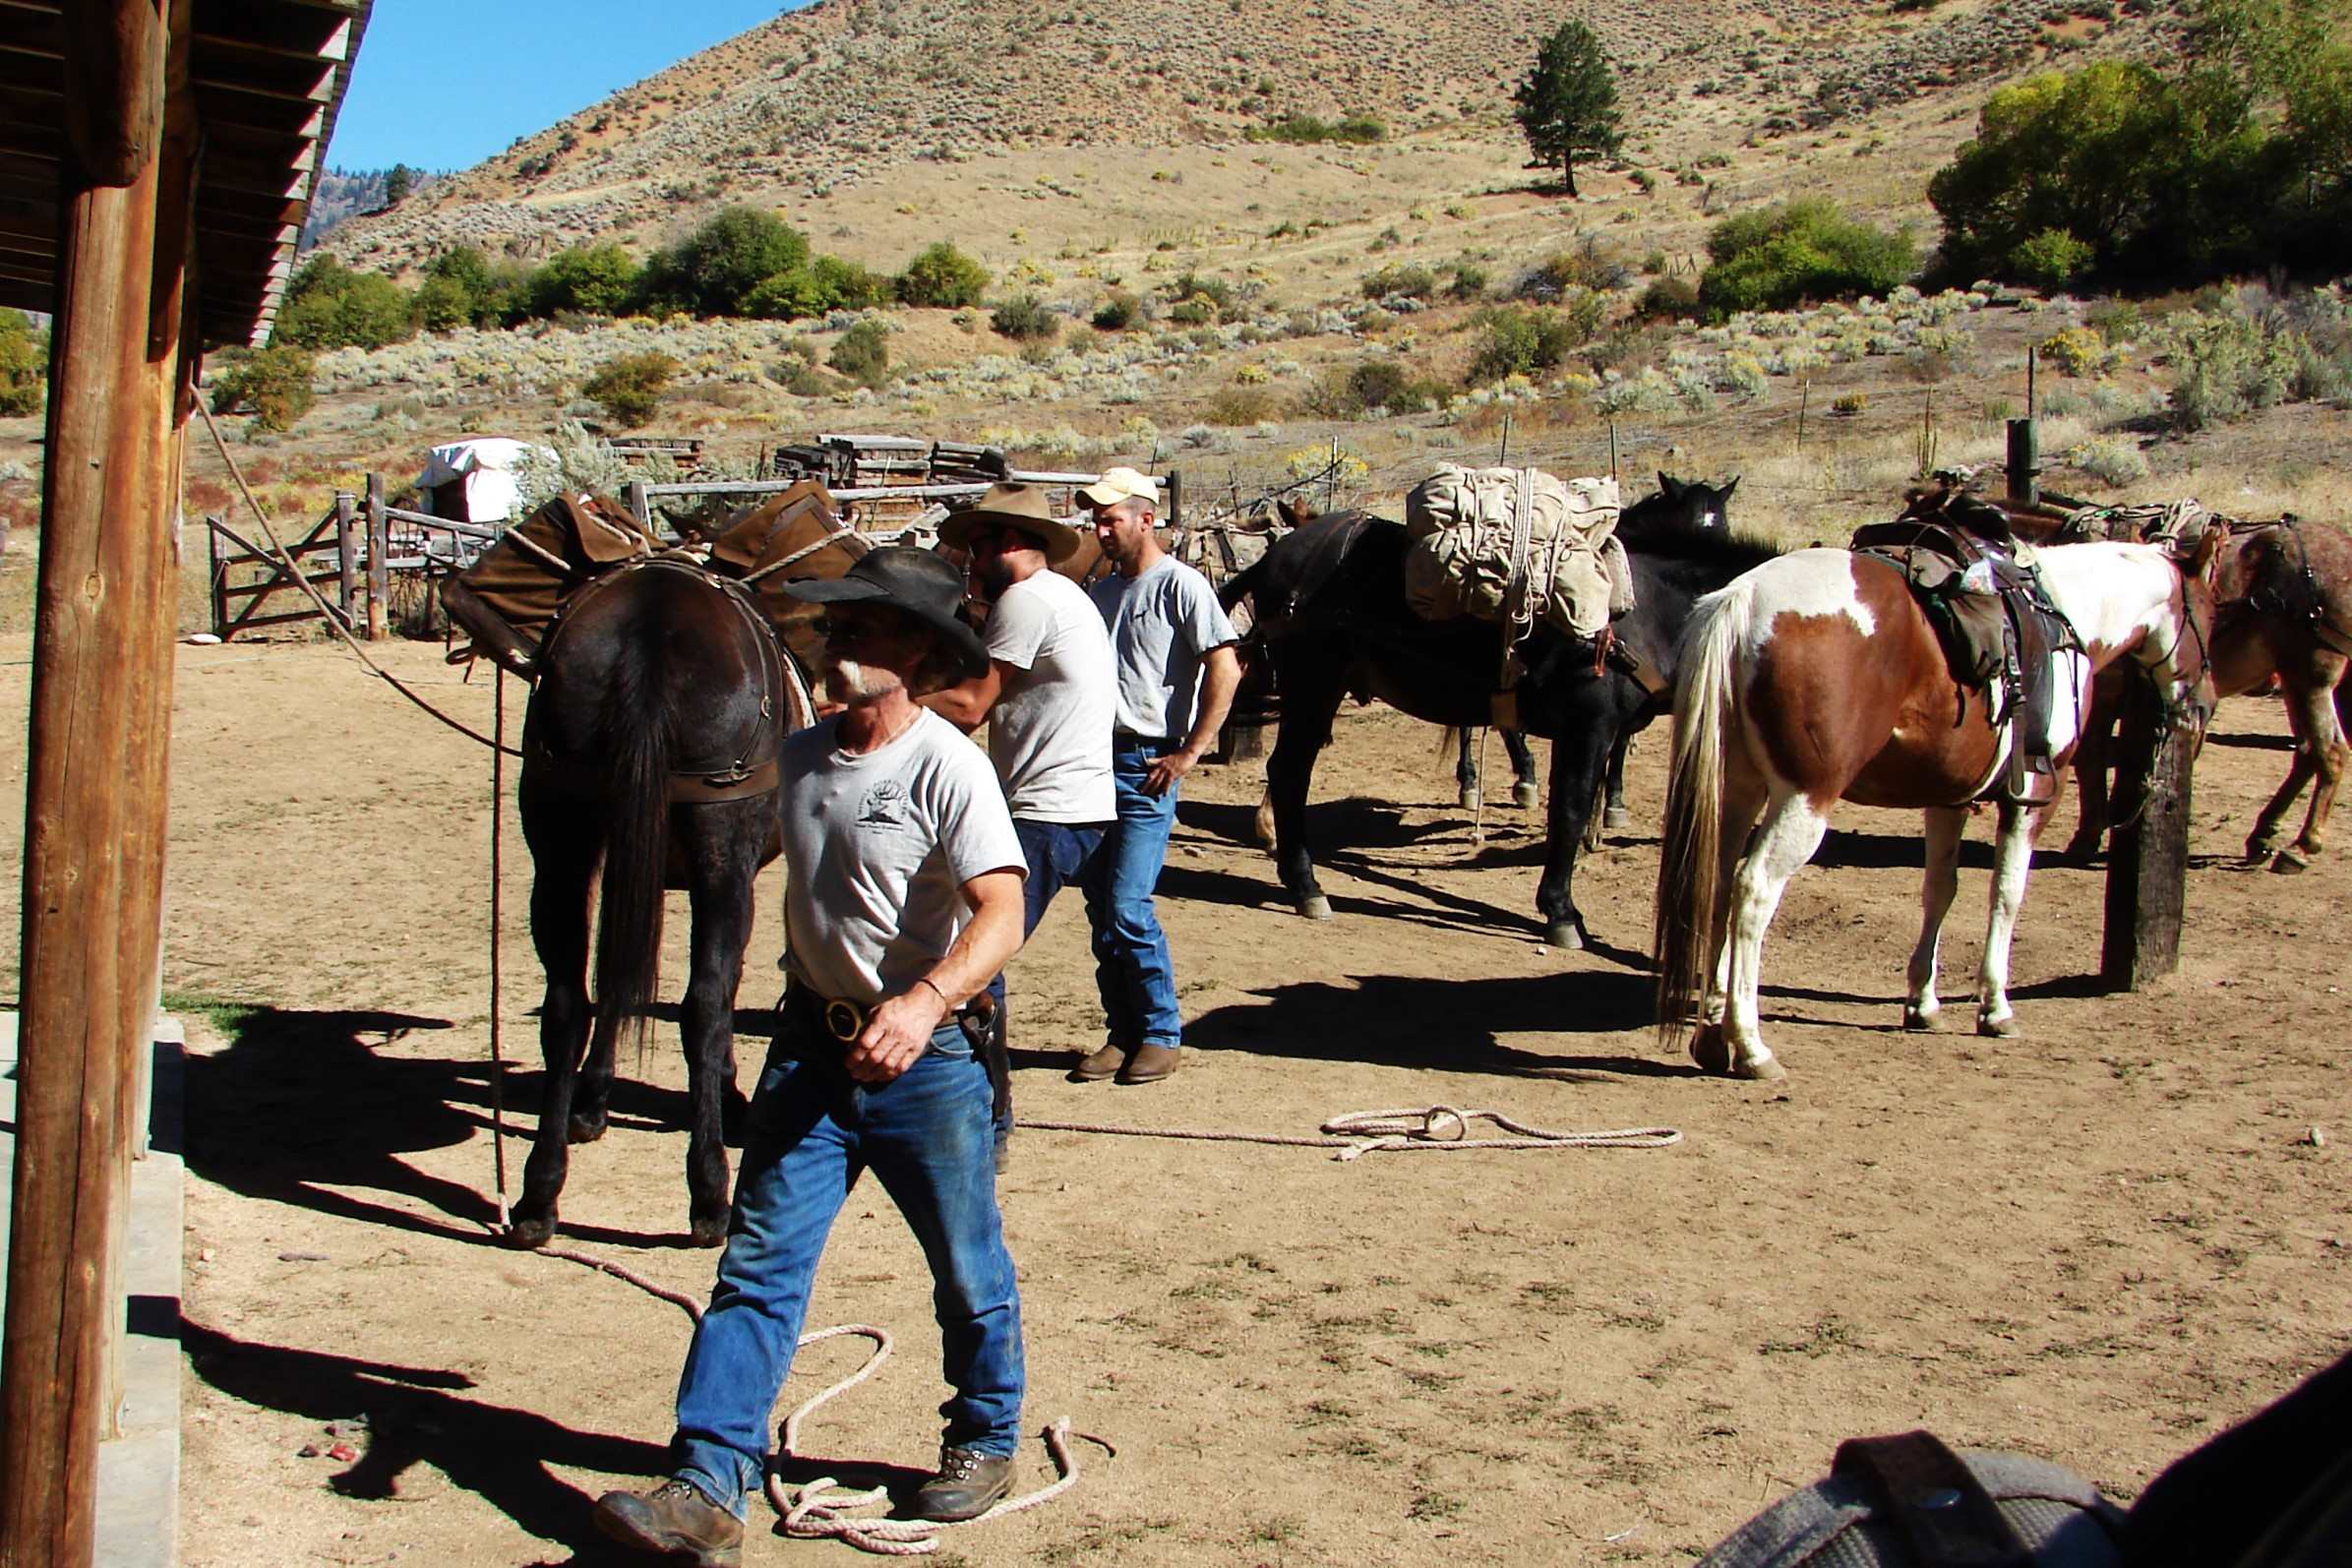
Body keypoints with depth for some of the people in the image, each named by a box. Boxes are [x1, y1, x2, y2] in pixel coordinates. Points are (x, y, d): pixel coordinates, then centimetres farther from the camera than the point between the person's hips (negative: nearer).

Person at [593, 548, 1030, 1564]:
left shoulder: (946, 765, -17)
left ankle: (985, 1443, 33)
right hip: (812, 1041, 6)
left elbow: (1001, 915, -27)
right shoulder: (798, 757, 3)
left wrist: (924, 1003, -40)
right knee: (758, 1261, 1)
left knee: (967, 1269, 11)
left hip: (927, 1054, -5)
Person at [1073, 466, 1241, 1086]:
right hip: (1097, 758, 7)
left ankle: (1162, 1033, 4)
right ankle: (1122, 1033, 17)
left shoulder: (1180, 585, -6)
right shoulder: (1101, 591, 16)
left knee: (1128, 906, -10)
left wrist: (1188, 754, -16)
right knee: (1100, 907, 8)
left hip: (1148, 764, -7)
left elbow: (1225, 669, -14)